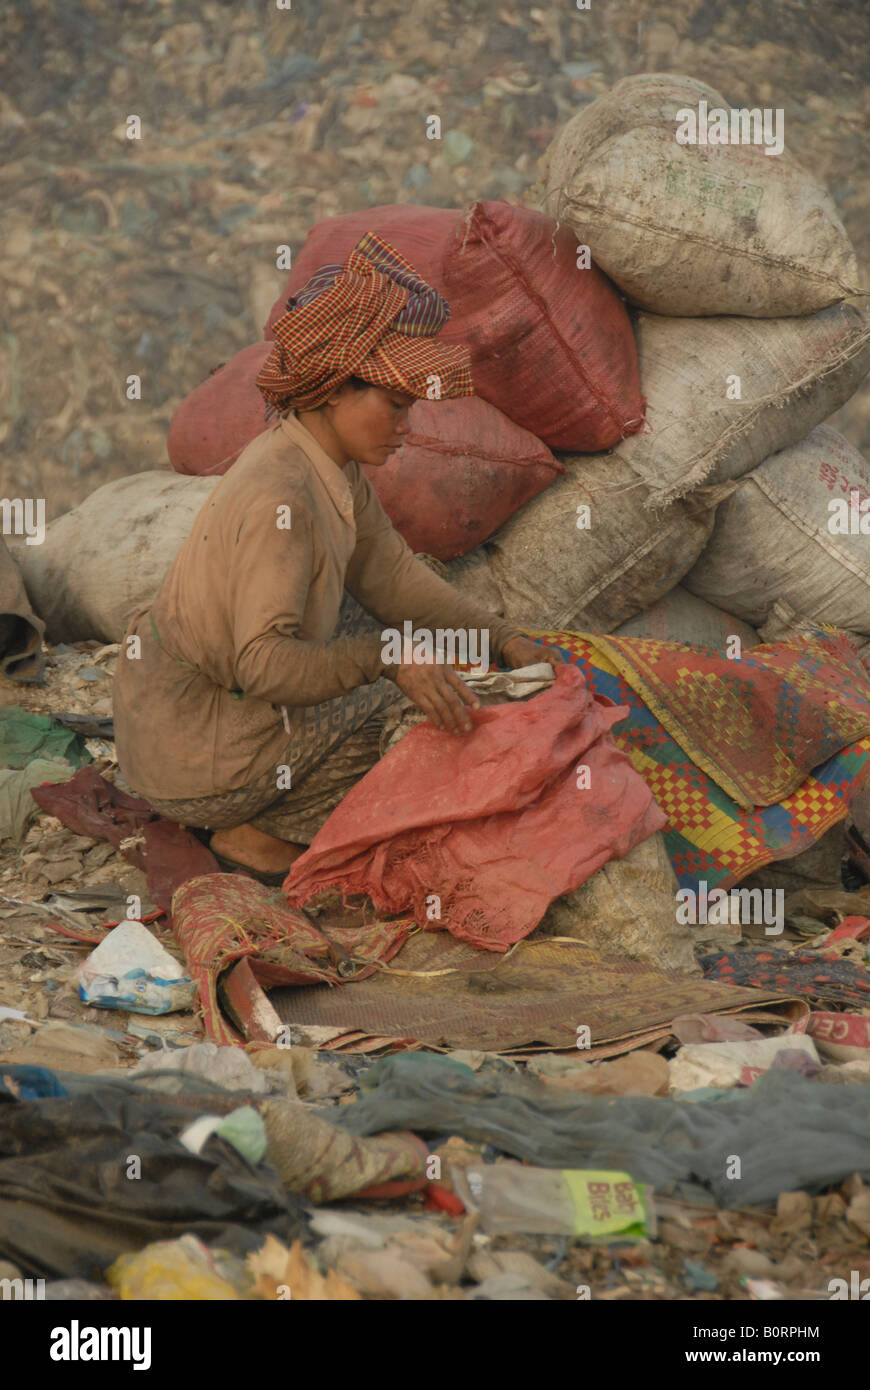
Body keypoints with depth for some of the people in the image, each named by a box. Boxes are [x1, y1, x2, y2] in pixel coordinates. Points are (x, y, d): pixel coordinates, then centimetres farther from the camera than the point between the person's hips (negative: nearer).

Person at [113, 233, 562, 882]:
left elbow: (390, 573, 8)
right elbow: (267, 665, -36)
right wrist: (388, 658, -46)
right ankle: (261, 833, -2)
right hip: (193, 751, -9)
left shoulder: (333, 461, 0)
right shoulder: (279, 499, -29)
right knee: (428, 729, -7)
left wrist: (504, 639, 1)